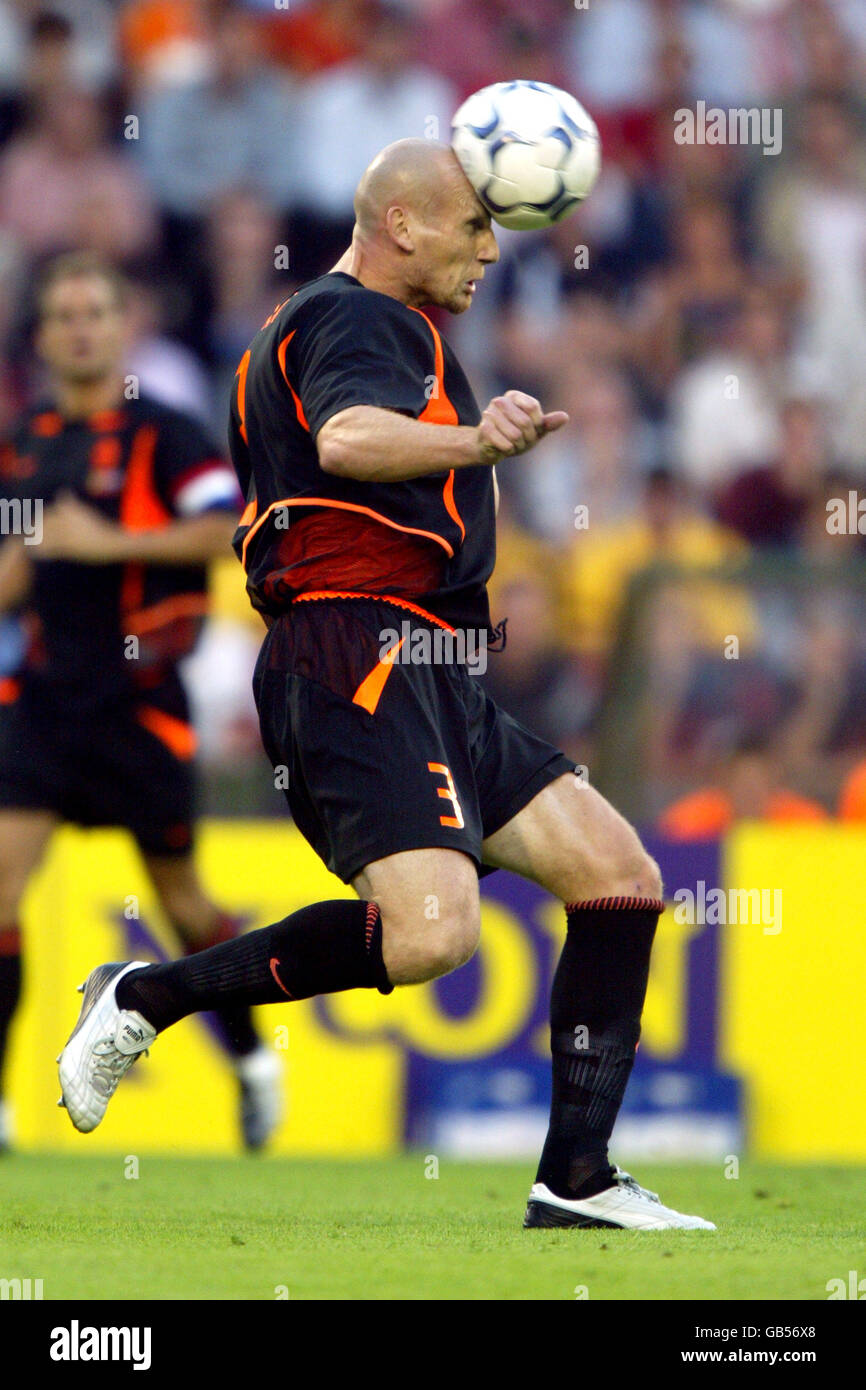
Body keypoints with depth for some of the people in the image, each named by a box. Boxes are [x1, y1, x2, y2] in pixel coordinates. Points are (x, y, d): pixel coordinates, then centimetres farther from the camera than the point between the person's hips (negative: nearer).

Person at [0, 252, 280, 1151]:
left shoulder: (162, 435, -6)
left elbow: (235, 527, -19)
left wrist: (110, 540, -21)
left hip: (138, 698, -4)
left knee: (178, 892, 7)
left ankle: (253, 1061, 31)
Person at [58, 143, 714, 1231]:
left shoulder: (364, 322, 27)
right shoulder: (352, 320, -6)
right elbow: (349, 437, -31)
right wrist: (473, 444, -47)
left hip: (431, 686, 11)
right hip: (359, 659, -11)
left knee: (621, 876, 4)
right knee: (430, 930, -28)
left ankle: (575, 1181, 1)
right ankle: (147, 999, -12)